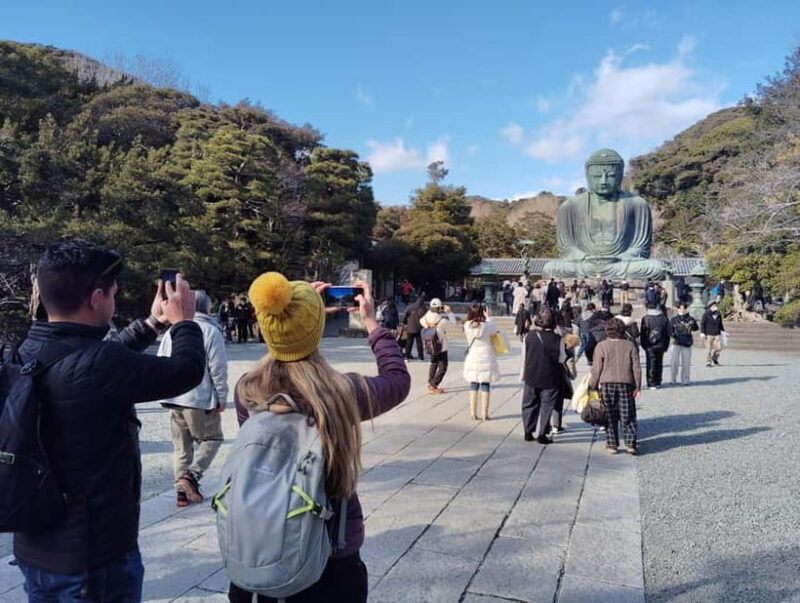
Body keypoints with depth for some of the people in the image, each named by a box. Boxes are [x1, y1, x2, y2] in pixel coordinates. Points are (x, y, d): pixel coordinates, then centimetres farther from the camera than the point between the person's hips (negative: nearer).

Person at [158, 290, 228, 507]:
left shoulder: (171, 331, 10)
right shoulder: (210, 331, -7)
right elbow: (218, 368, -10)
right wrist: (222, 397, -3)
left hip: (173, 399, 6)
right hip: (200, 399, -6)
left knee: (181, 445, 14)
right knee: (212, 439, 10)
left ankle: (182, 490, 14)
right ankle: (192, 475, -8)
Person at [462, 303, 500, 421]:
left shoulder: (467, 326, -6)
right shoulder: (486, 326, -13)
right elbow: (494, 330, 6)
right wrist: (488, 317, 15)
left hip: (472, 358, 3)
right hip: (486, 358, -2)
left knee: (473, 386, 11)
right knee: (485, 386, 6)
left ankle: (473, 413, 13)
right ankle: (485, 413, 9)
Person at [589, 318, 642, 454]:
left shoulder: (601, 346, -2)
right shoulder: (630, 345, 4)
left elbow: (596, 369, -3)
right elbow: (636, 368, 2)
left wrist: (593, 386, 4)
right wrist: (637, 386, 7)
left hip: (607, 384, -1)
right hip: (626, 384, 1)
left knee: (610, 416, 7)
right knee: (628, 416, 9)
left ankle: (612, 444, 10)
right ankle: (630, 443, 5)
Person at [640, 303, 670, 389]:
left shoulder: (645, 319, -7)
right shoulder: (664, 319, 4)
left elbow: (642, 333, -5)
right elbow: (667, 333, 7)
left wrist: (643, 345, 5)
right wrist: (665, 346, 13)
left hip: (650, 346, -3)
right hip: (661, 346, 3)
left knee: (651, 364, -1)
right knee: (659, 364, 12)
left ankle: (651, 383, -3)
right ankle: (658, 382, 19)